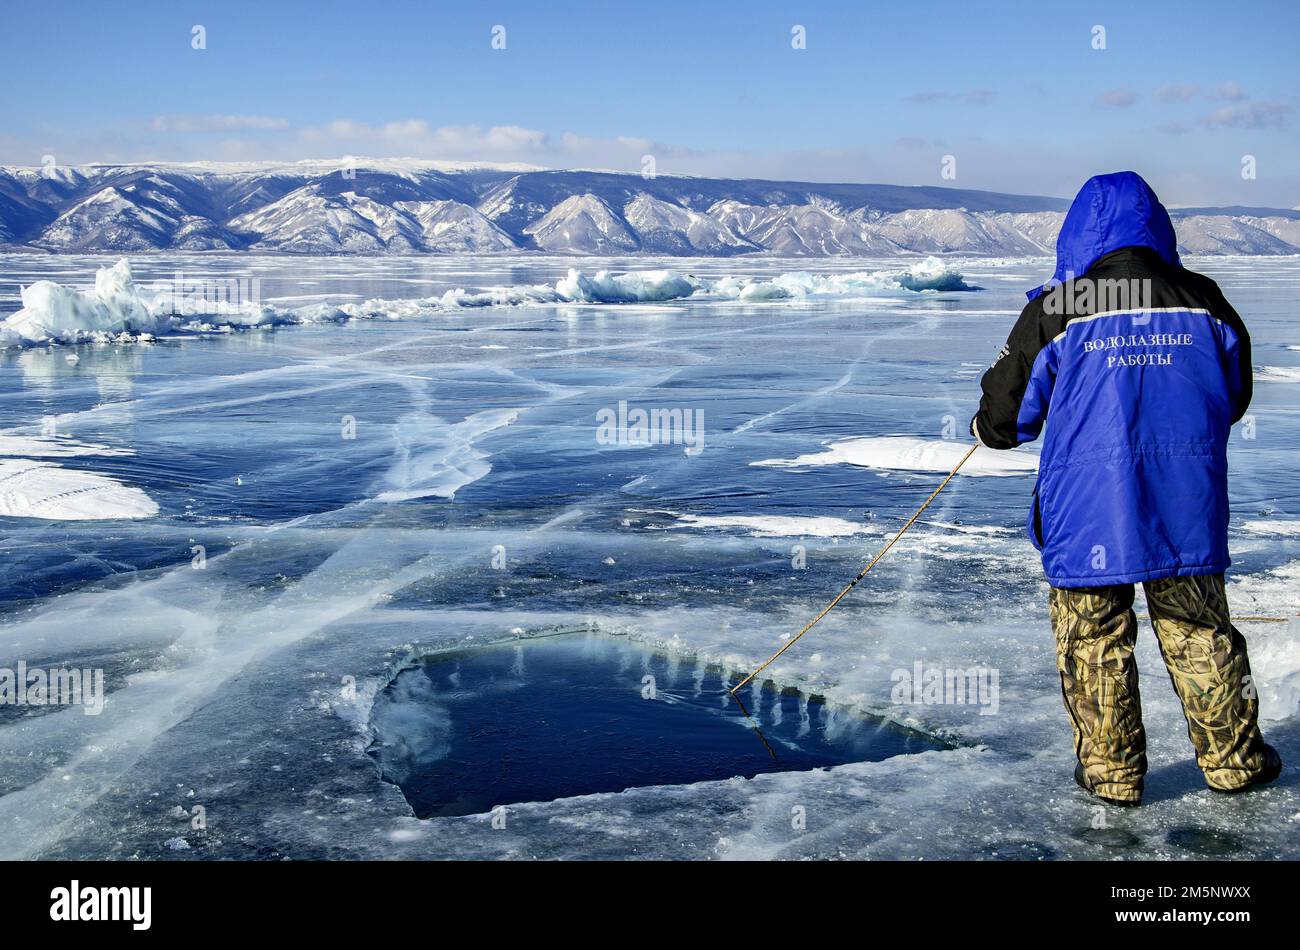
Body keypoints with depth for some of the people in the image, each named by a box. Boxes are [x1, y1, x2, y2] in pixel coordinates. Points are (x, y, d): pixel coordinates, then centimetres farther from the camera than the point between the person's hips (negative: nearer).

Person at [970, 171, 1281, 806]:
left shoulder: (1053, 312, -8)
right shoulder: (1202, 301, 2)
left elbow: (1006, 416, 0)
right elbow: (1234, 396, 17)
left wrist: (988, 428, 23)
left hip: (1089, 512, -3)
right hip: (1186, 508, 3)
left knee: (1094, 640, 10)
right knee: (1197, 630, 15)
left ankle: (1111, 771, 18)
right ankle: (1233, 759, 25)